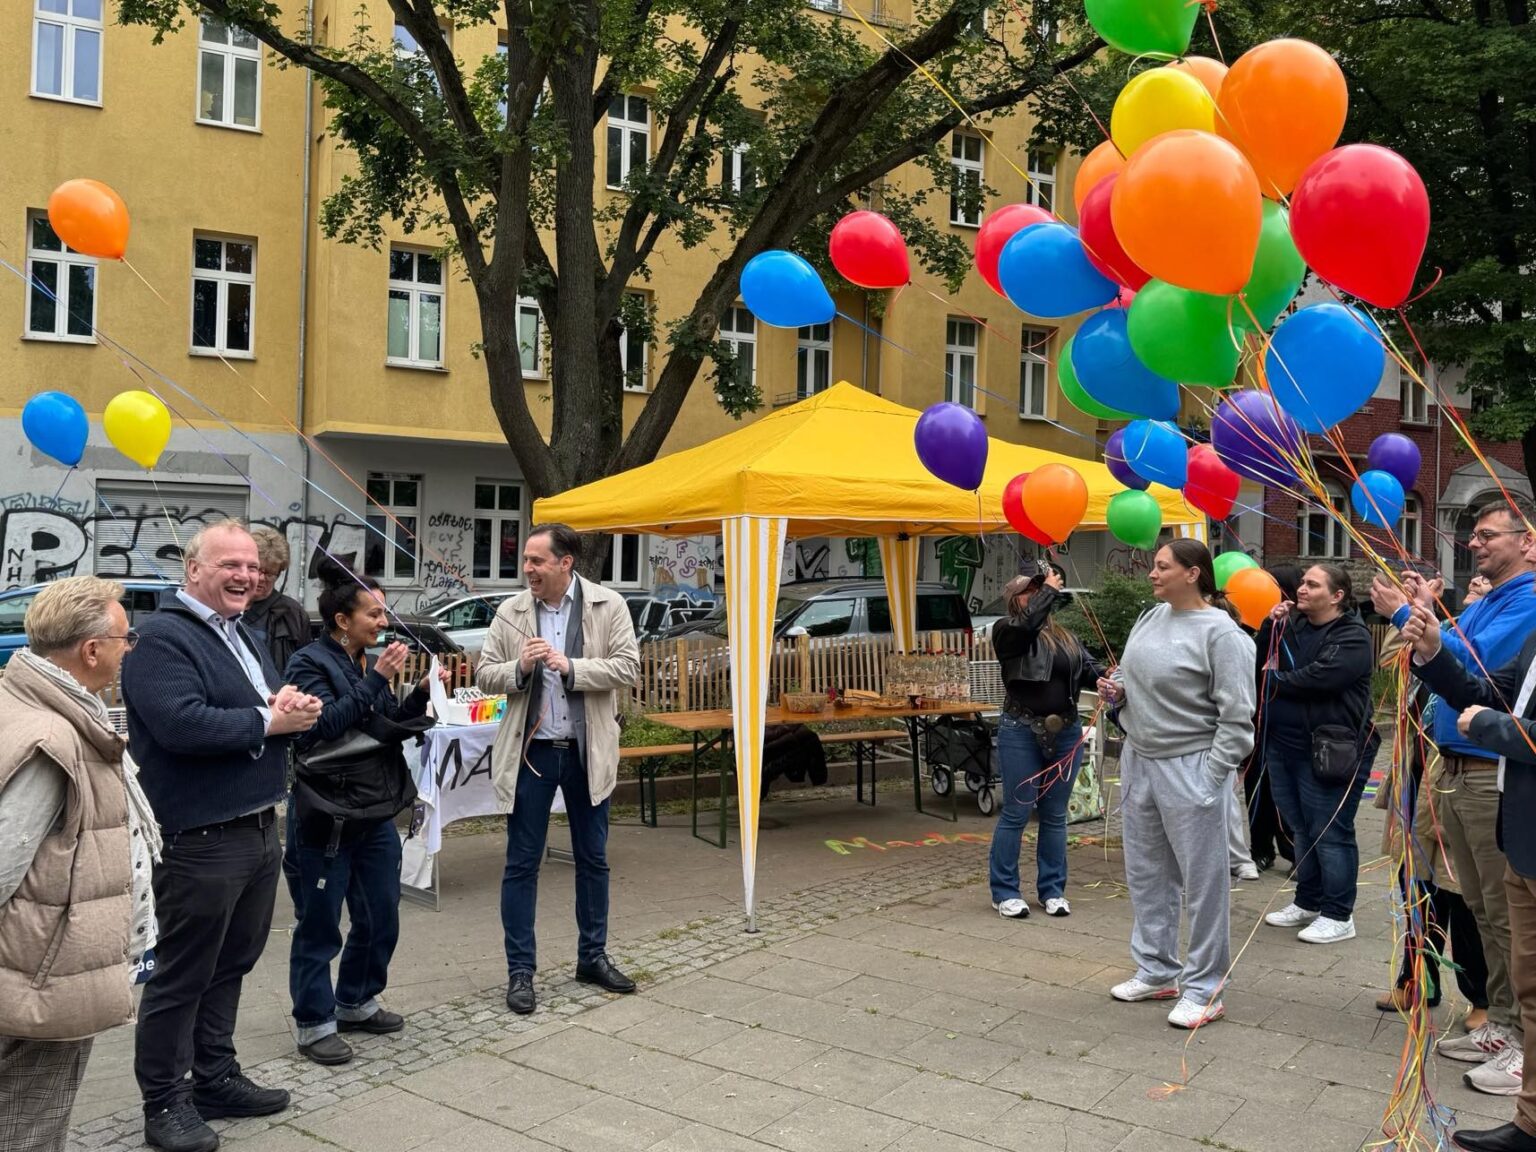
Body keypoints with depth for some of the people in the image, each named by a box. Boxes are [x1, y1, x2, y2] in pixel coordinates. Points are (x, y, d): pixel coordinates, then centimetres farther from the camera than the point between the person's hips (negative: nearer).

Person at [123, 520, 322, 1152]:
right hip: (199, 840, -9)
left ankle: (216, 1076, 34)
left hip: (259, 830, 9)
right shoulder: (164, 638, -14)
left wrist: (293, 707, -6)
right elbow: (181, 724, -27)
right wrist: (268, 721, -17)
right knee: (181, 976, 4)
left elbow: (283, 703, 18)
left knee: (230, 965, 19)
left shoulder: (244, 637, 15)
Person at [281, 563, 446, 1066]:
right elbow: (322, 726, -25)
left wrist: (421, 695, -1)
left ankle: (356, 1002, 34)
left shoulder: (369, 663, 11)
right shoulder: (311, 663, -11)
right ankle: (315, 1024, 17)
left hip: (376, 814, 8)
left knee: (380, 919, 16)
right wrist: (376, 680, -25)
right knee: (319, 926, 4)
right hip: (326, 819, -8)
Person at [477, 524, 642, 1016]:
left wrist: (570, 667, -23)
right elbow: (485, 674, 2)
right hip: (530, 751, 0)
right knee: (522, 864, 4)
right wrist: (520, 668, -19)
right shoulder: (511, 612, -1)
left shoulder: (607, 606, -5)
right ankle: (520, 971, 14)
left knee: (593, 860, 13)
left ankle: (593, 957, 29)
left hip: (587, 751, 0)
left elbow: (627, 667, -11)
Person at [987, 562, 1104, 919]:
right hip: (1022, 732, -5)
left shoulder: (1066, 636, 15)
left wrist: (1104, 677, -18)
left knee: (1055, 815, 10)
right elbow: (1029, 622, -23)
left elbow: (1087, 670, 3)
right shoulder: (1007, 631, -1)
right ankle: (1004, 891, 8)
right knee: (1016, 813, -1)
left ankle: (1052, 890, 19)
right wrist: (1051, 589, -14)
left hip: (1066, 733, 5)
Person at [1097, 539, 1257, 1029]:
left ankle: (1203, 990, 13)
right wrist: (1118, 691, 1)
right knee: (1146, 872, 17)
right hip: (1138, 759, 8)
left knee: (1202, 880, 2)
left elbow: (1237, 717, -15)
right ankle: (1156, 971, 32)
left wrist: (1210, 778, -18)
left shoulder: (1221, 633, -14)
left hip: (1189, 768, -8)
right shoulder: (1151, 618, 8)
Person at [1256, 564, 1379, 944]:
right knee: (1302, 829, 17)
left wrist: (1275, 682, -7)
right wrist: (1271, 627, -5)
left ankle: (1338, 916, 9)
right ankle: (1307, 902, 30)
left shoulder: (1353, 636, -13)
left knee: (1330, 833, -1)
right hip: (1283, 746, 8)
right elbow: (1261, 662, 10)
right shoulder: (1292, 623, 11)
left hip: (1330, 751, -8)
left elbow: (1318, 677, -24)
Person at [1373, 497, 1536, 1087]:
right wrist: (1424, 612, 3)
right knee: (1483, 907, 15)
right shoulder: (1481, 604, 17)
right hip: (1456, 769, 9)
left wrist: (1407, 615, -19)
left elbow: (1475, 660, -22)